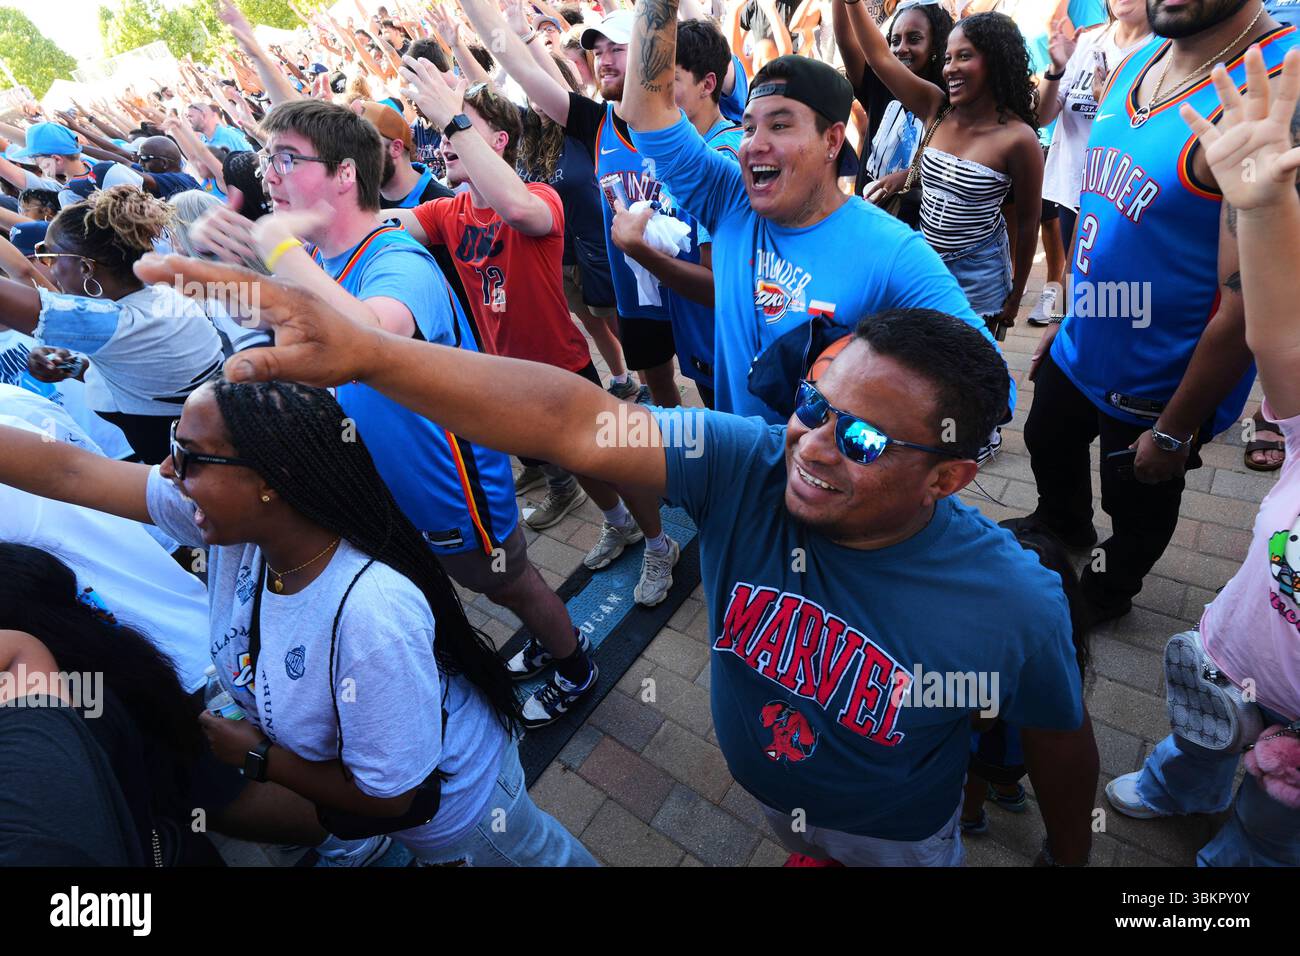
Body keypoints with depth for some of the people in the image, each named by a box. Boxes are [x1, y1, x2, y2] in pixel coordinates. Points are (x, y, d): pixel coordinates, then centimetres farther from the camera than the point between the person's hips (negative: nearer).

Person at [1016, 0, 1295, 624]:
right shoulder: (1132, 65, -2)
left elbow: (1248, 303, -25)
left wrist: (1175, 430, -19)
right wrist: (1068, 320, 14)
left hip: (1159, 384, -7)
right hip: (1079, 349, 7)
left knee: (1138, 502, 18)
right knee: (1049, 449, 28)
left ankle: (1105, 592, 48)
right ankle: (1063, 526, 60)